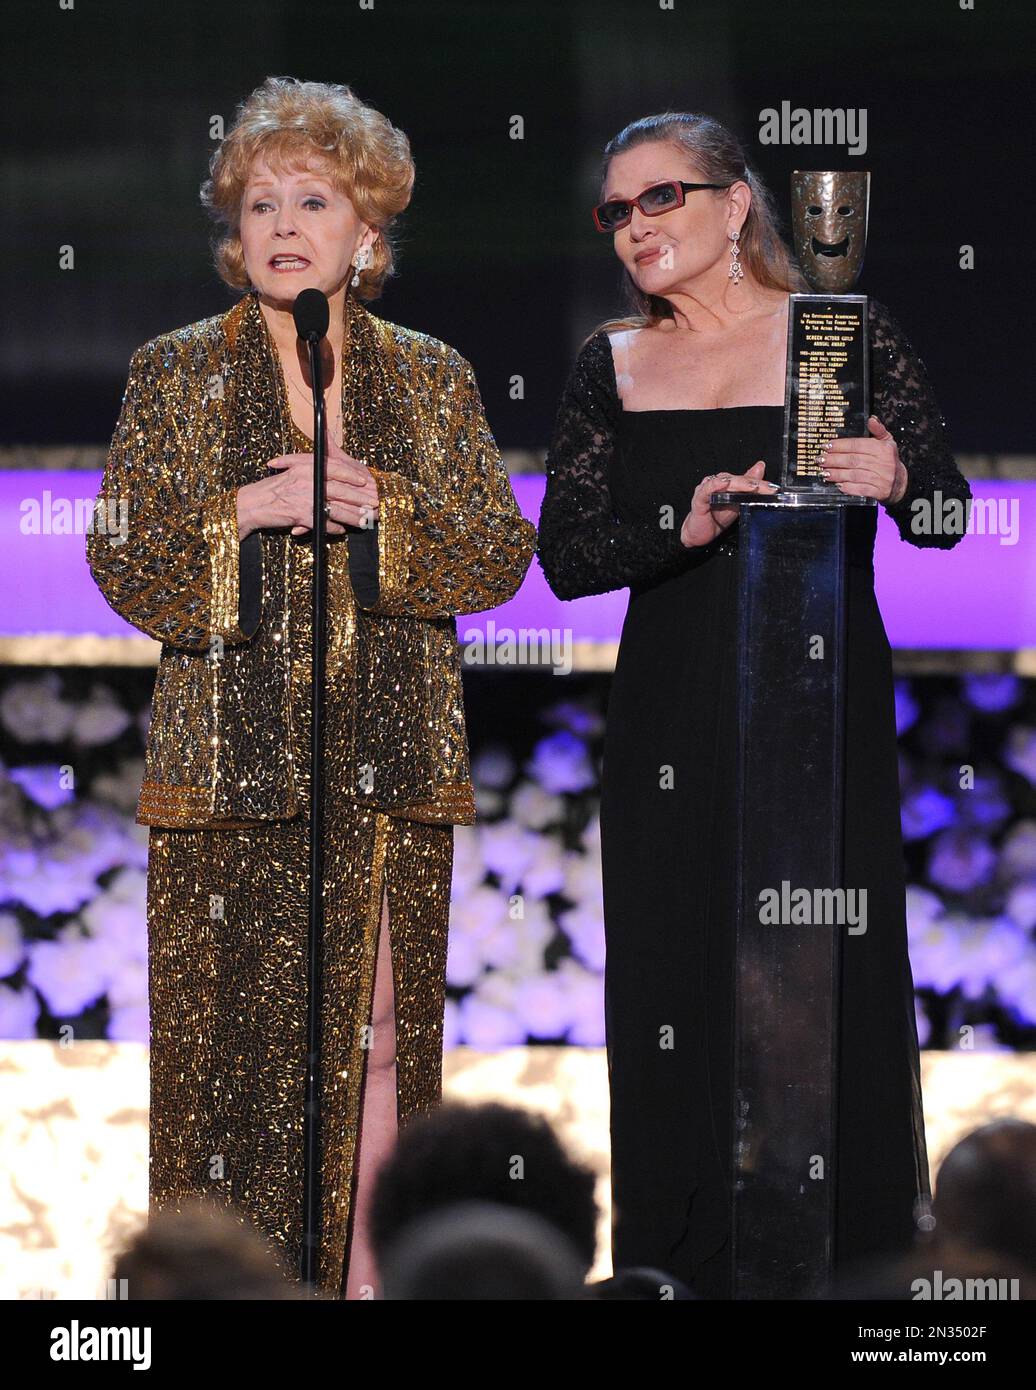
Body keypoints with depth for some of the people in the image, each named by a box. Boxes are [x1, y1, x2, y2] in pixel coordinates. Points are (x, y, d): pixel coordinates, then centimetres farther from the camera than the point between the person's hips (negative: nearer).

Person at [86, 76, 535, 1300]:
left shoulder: (430, 377, 10)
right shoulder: (176, 374, 6)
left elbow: (500, 553, 5)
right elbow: (122, 558, 0)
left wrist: (381, 508, -10)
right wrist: (248, 510, -13)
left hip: (392, 767, 2)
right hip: (230, 762, -1)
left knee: (379, 1035, 0)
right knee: (233, 1044, -4)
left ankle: (368, 1274, 5)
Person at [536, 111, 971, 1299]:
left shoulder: (841, 333, 2)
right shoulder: (612, 370, 10)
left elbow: (948, 517, 0)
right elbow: (564, 555, 3)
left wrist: (896, 479, -22)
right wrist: (683, 530, -15)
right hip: (672, 725, 3)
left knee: (837, 988, -4)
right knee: (676, 995, 2)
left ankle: (852, 1265, 4)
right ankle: (686, 1271, 8)